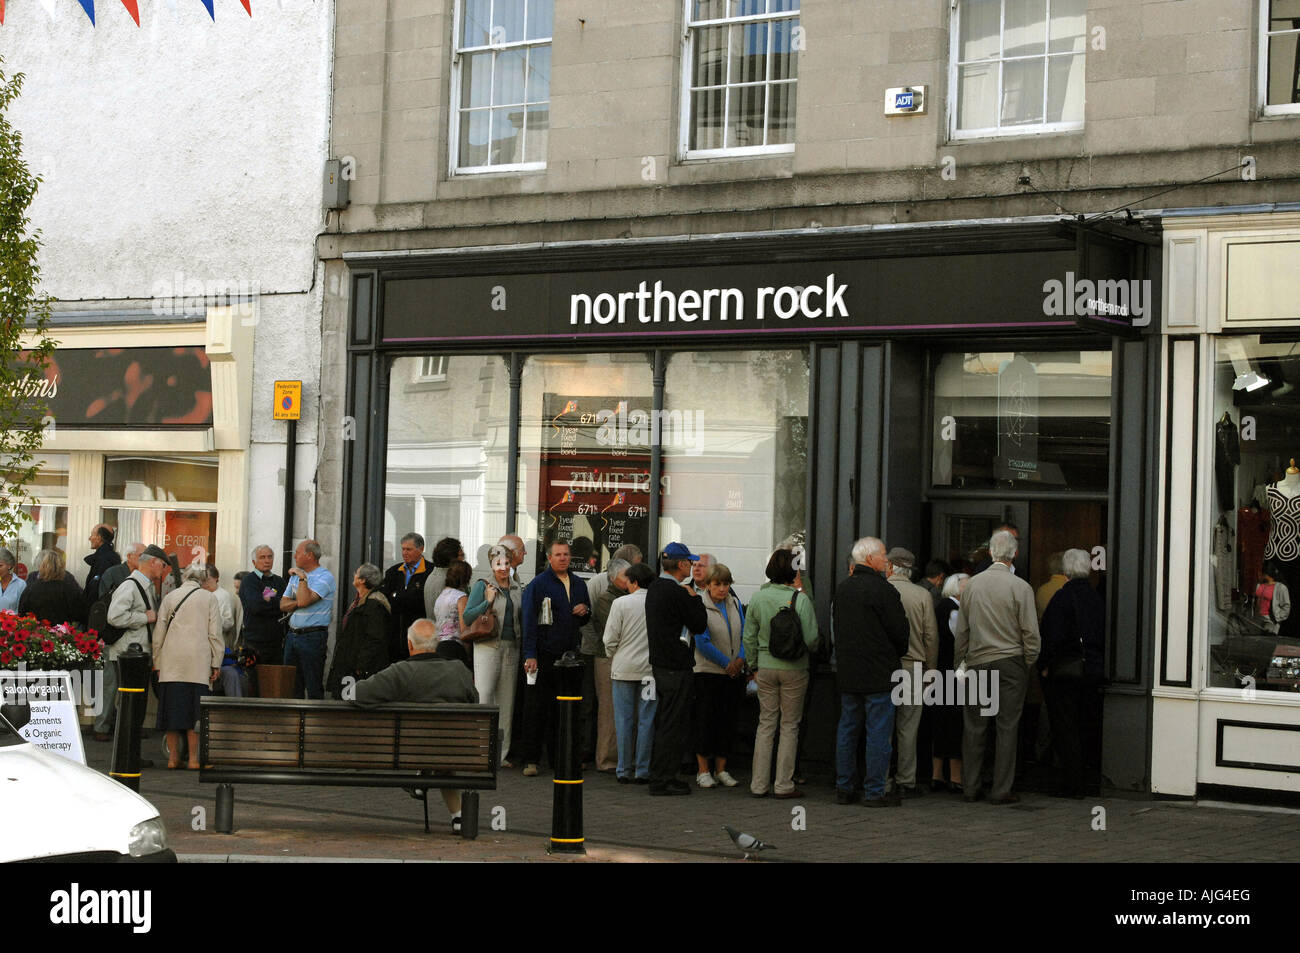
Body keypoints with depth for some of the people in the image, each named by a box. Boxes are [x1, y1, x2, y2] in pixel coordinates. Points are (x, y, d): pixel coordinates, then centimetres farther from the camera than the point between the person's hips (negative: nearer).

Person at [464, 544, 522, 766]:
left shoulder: (517, 589, 14)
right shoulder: (482, 586, 0)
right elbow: (467, 617, -6)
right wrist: (488, 601, -16)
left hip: (511, 647, 5)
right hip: (488, 646, -5)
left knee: (506, 702, 6)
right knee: (483, 697, -11)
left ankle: (501, 754, 10)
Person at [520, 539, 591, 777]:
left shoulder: (578, 584, 14)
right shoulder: (538, 585, -3)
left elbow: (588, 618, 26)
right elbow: (529, 621, -8)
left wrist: (585, 610, 1)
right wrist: (530, 655, -15)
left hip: (569, 654, 5)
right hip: (544, 656, -5)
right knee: (536, 708, -3)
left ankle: (559, 757, 15)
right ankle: (531, 760, 0)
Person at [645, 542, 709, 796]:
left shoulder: (654, 588, 11)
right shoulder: (677, 593, -18)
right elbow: (699, 625, -13)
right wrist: (694, 598, -1)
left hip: (660, 663, 10)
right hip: (676, 668, -10)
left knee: (663, 722, 16)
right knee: (673, 725, -4)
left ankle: (658, 775, 22)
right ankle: (663, 780, -1)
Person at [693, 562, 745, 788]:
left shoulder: (735, 604, 8)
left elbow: (744, 634, 10)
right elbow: (702, 642, -14)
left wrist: (741, 659, -7)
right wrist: (726, 663, -14)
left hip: (733, 674, 5)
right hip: (708, 672, -5)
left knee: (728, 721, 7)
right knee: (706, 720, -2)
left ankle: (721, 769, 15)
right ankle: (703, 770, 6)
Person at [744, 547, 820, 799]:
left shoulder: (758, 598, -1)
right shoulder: (800, 599, -13)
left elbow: (749, 638, 4)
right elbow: (811, 639, -12)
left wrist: (754, 664, 17)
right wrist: (813, 648, 10)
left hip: (766, 667, 3)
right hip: (794, 669, -3)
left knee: (766, 724, 10)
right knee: (790, 726, 6)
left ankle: (759, 784, 10)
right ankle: (783, 784, 6)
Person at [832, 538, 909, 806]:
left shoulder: (842, 589, 8)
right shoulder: (883, 590, -14)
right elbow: (901, 631, -12)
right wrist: (895, 653, 7)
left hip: (847, 673, 7)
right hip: (879, 673, -7)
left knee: (847, 729, 13)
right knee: (879, 733, -1)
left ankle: (843, 788, 16)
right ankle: (874, 791, 0)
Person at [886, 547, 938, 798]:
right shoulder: (922, 595, -3)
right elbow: (931, 636, 0)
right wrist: (930, 669, 11)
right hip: (912, 667, 0)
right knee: (907, 728, 3)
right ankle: (906, 782, 5)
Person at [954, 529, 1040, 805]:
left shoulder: (972, 584, 2)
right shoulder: (1020, 587, -8)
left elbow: (961, 629, 8)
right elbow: (1030, 632, -6)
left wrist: (959, 662, 16)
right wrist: (1029, 663, 8)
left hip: (977, 663, 3)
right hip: (1010, 663, -3)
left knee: (974, 727, 8)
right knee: (1007, 727, 1)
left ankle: (972, 787, 11)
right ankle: (1001, 790, 1)